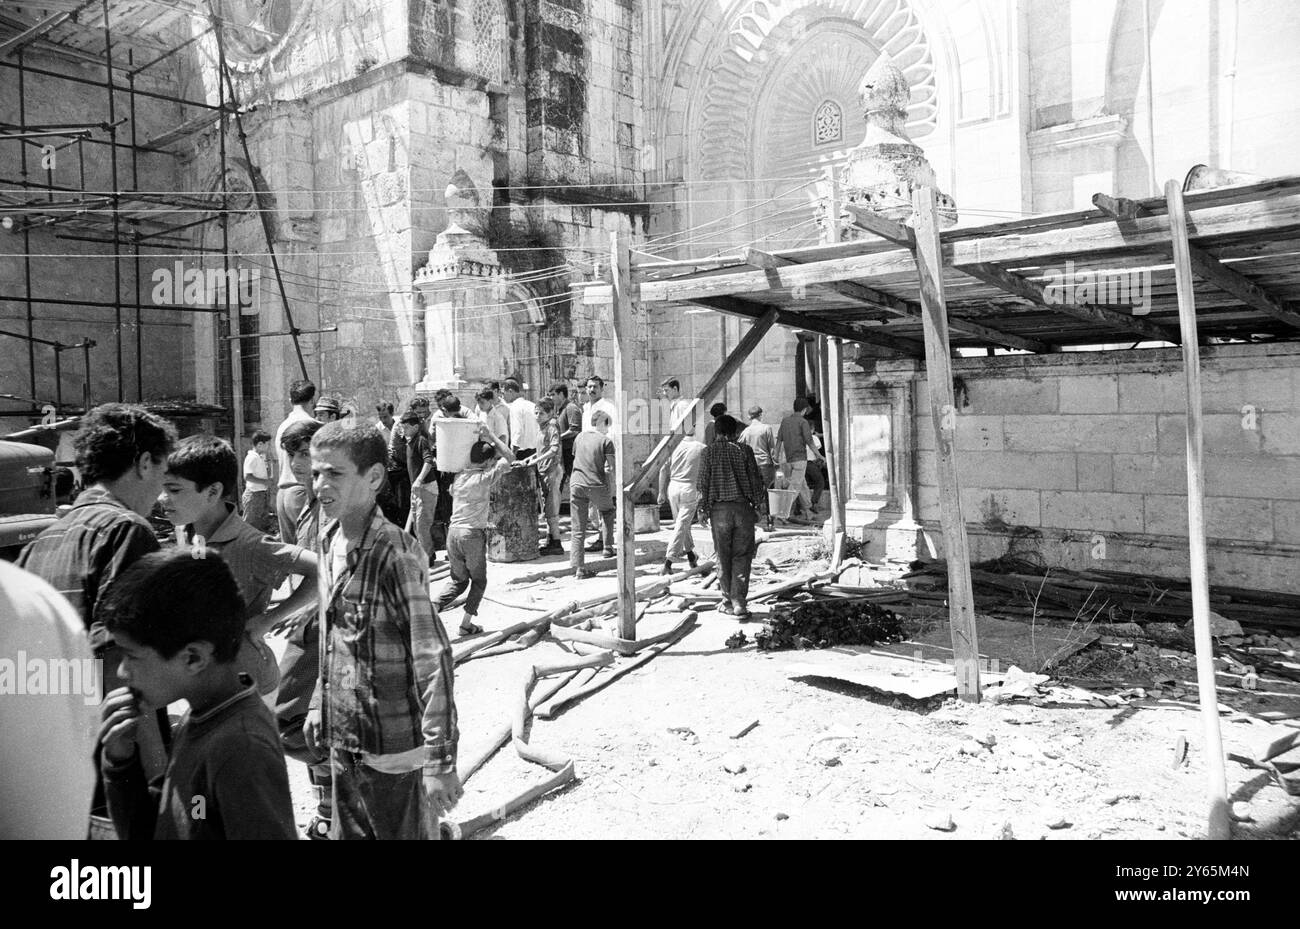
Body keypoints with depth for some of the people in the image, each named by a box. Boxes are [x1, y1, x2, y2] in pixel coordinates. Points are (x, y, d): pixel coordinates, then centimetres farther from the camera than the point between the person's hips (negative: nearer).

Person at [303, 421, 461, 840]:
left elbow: (434, 658, -23)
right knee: (347, 832, 21)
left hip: (396, 747, -7)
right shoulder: (328, 544, 2)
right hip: (343, 740, 7)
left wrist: (440, 761, -23)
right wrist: (320, 705, 17)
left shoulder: (395, 554, -22)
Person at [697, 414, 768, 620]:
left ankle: (728, 601, 16)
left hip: (720, 509, 0)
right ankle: (739, 603, -2)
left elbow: (704, 483, 0)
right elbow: (755, 480, 1)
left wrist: (703, 510, 7)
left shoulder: (709, 452, 0)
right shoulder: (744, 450, 1)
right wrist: (760, 506, 8)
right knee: (742, 557, 4)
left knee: (723, 557, 10)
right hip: (743, 508, 0)